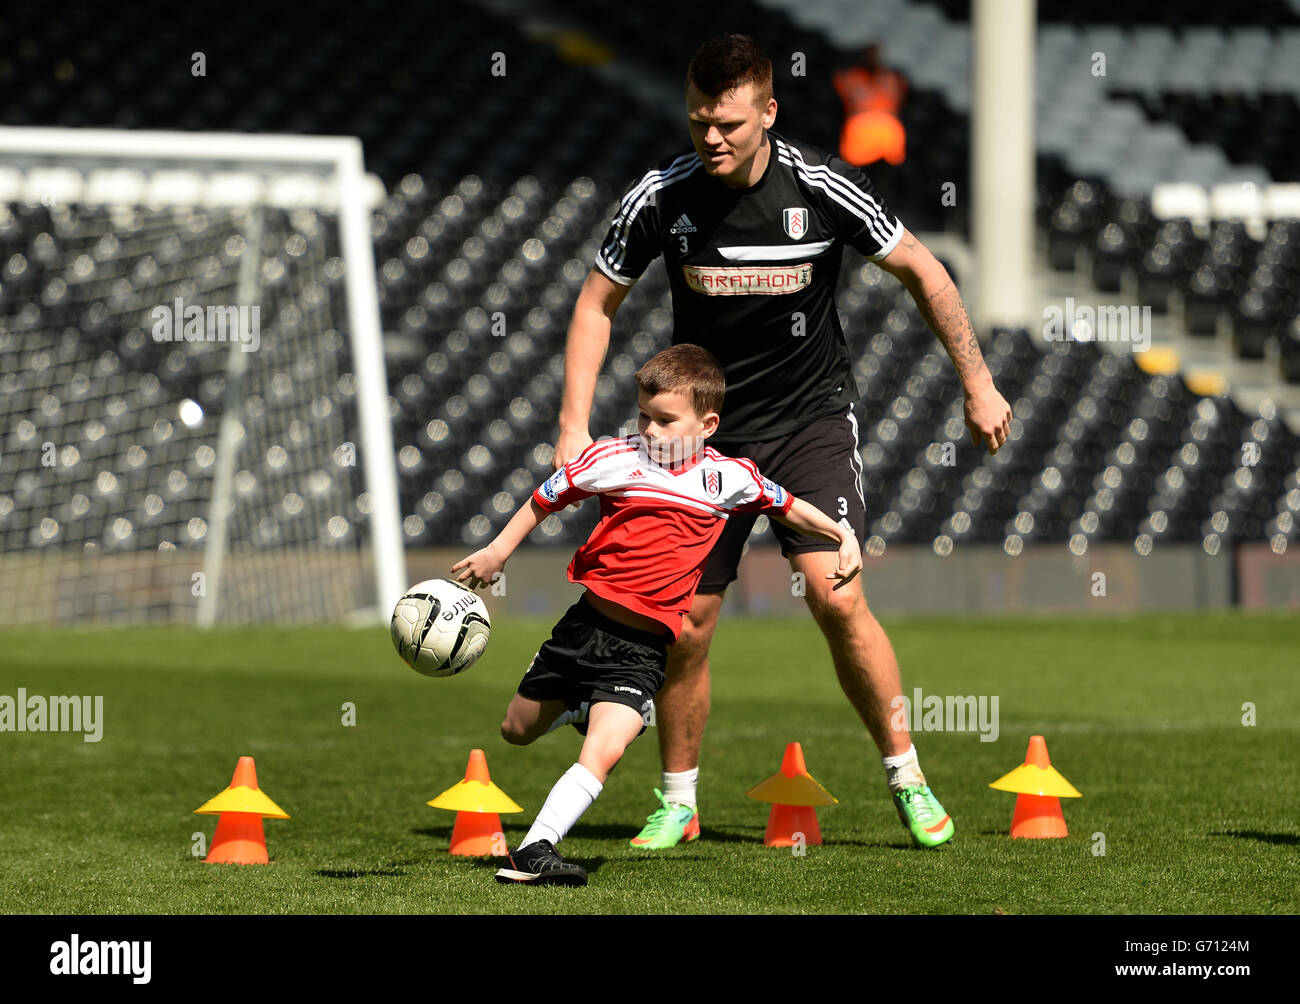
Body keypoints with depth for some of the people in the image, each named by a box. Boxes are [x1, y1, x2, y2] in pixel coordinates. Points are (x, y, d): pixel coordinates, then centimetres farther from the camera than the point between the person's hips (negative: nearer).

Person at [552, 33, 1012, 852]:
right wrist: (575, 426, -8)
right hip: (707, 426, 2)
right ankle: (679, 801, 19)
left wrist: (978, 385, -2)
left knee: (835, 594, -19)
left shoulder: (821, 188, -16)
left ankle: (907, 778, -3)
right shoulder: (662, 196, -12)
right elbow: (599, 301, 1)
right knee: (687, 622, -1)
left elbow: (921, 270, -3)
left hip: (812, 416, -2)